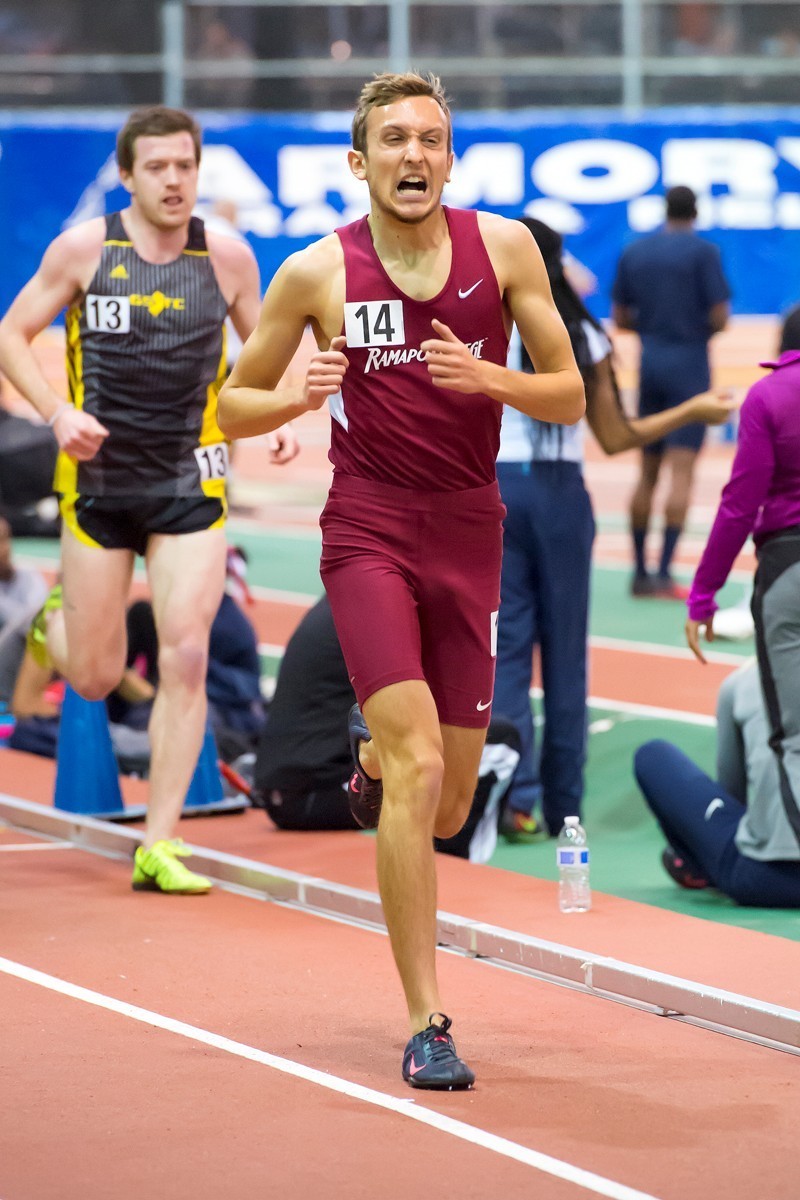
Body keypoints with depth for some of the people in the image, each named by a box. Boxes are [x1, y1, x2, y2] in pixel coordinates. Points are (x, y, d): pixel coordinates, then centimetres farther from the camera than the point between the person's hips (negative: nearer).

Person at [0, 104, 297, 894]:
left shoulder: (227, 258, 0)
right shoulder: (83, 250, -4)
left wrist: (276, 415, -5)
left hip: (190, 482, 1)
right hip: (99, 478, -1)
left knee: (185, 658, -12)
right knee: (97, 678, 5)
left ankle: (158, 846, -3)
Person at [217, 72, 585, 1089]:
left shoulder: (502, 248, 1)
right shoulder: (318, 272, -3)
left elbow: (570, 397, 5)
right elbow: (231, 406, 7)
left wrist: (488, 379, -15)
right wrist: (301, 397, -15)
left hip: (470, 536, 3)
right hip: (369, 534, -3)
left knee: (446, 809, 8)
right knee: (419, 768, -19)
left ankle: (370, 755, 47)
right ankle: (425, 1026, -14)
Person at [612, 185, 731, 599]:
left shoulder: (633, 252, 7)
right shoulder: (703, 252, -7)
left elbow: (619, 317, 10)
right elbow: (720, 318, -11)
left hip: (650, 363, 5)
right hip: (689, 365, -5)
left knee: (647, 473, 12)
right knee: (681, 472, -8)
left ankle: (640, 573, 13)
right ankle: (664, 574, -17)